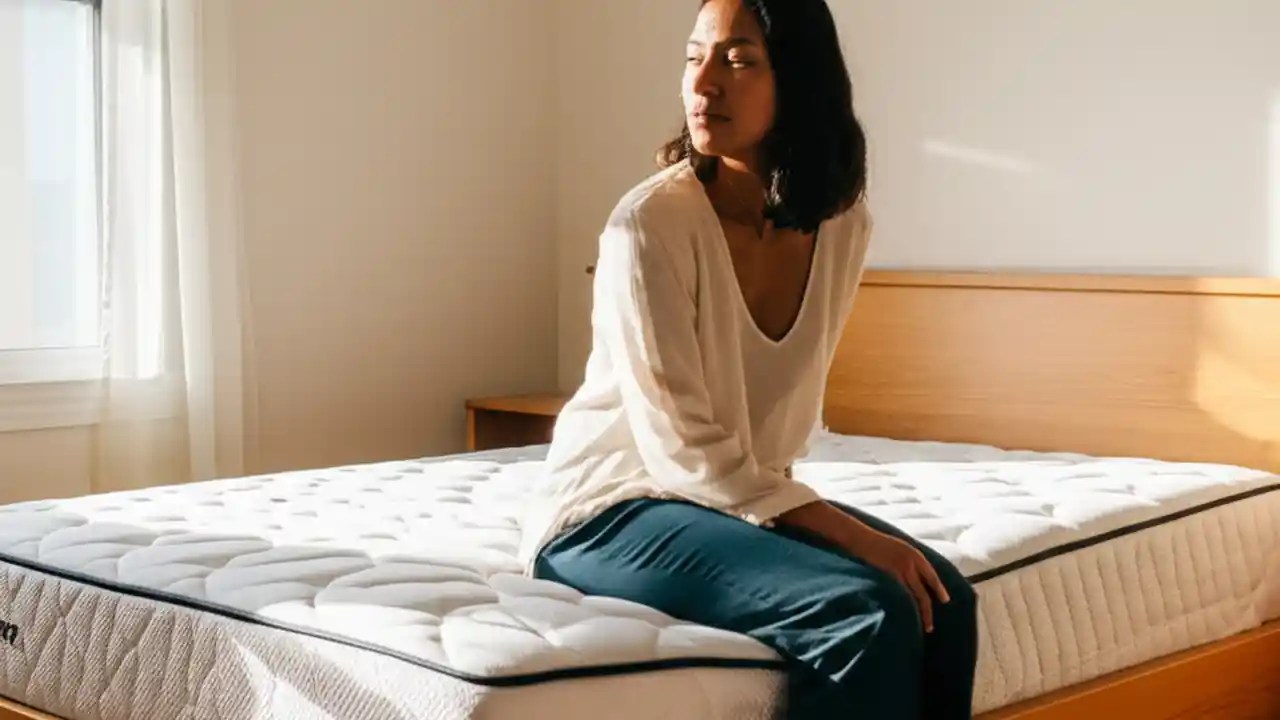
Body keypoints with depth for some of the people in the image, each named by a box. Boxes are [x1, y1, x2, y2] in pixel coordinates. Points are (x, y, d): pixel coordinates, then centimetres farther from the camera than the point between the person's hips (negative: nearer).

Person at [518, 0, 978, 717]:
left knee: (944, 599, -15)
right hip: (612, 512, -6)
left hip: (746, 494, 6)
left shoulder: (842, 222, -2)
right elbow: (683, 449, -22)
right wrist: (850, 534, -26)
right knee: (871, 612, -25)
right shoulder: (650, 222, -20)